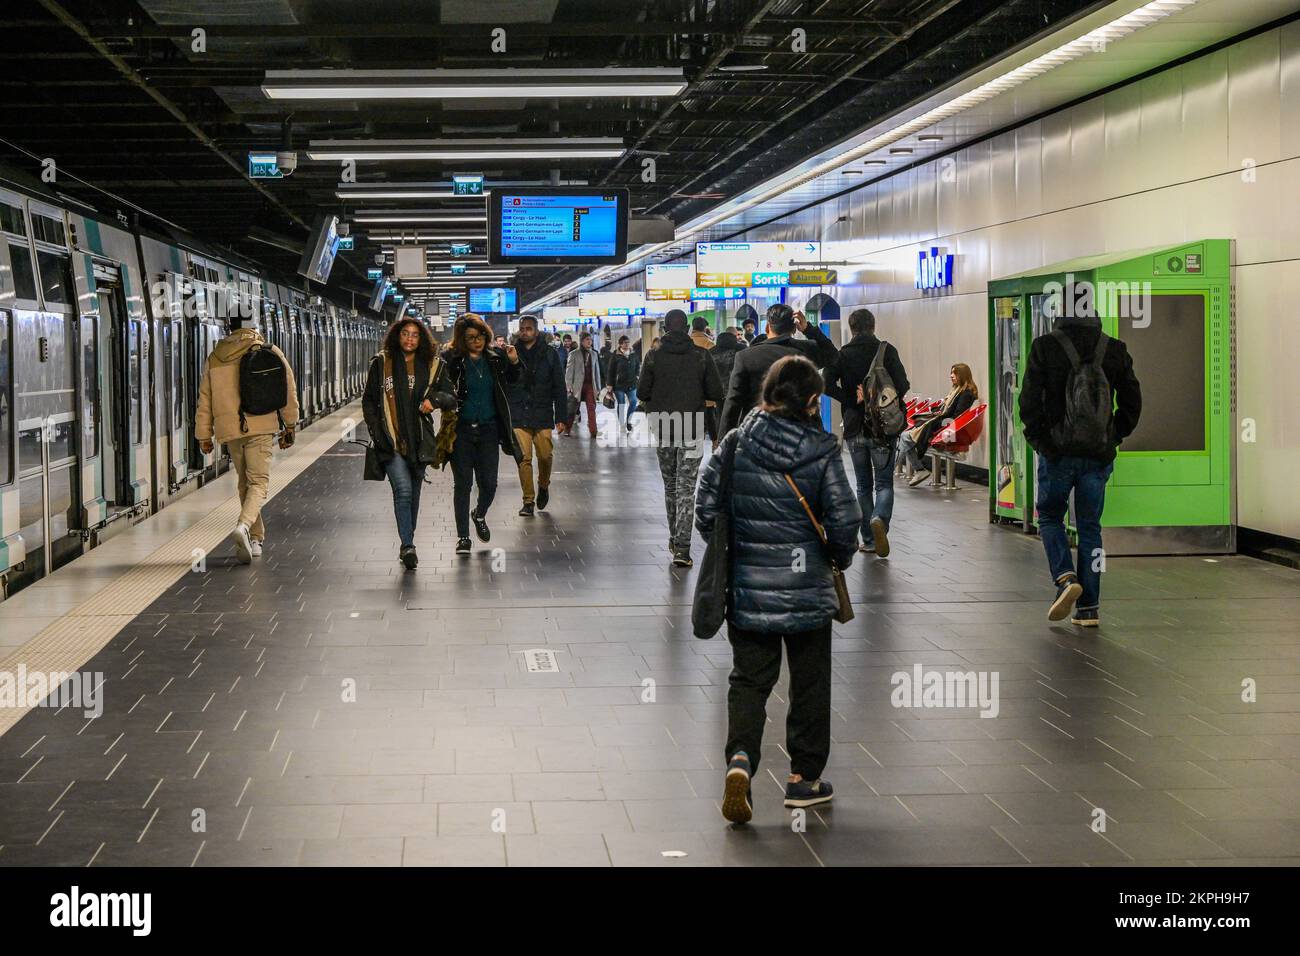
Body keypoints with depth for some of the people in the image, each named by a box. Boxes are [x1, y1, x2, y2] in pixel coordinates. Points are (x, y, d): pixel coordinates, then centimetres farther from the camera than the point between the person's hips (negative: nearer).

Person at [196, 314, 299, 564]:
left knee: (245, 483, 16)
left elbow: (204, 401, 11)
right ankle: (243, 525, -30)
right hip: (261, 427, -3)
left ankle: (255, 538, 21)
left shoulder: (214, 358, 9)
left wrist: (204, 436, 17)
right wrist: (290, 427, 15)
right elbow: (288, 391, 5)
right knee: (259, 481, -4)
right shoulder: (270, 353, 1)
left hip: (229, 430, 3)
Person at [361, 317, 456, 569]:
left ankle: (407, 544, 26)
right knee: (403, 490, -17)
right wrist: (377, 432, -3)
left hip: (419, 440, 3)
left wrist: (435, 398, -17)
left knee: (414, 494, 12)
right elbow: (368, 400, 8)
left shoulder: (433, 366, 6)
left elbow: (451, 398, 5)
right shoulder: (381, 363, 3)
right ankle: (407, 546, -20)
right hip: (391, 441, -3)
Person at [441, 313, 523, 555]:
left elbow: (511, 381, 22)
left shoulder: (494, 359, 5)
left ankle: (479, 515, 35)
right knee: (463, 484, 2)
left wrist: (514, 363, 4)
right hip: (461, 429, -3)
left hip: (488, 429, 3)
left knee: (489, 484, 4)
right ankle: (463, 536, 12)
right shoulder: (451, 360, -8)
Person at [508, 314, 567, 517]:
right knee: (524, 458, -3)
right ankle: (528, 501, 5)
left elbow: (559, 388, 5)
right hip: (518, 416, 0)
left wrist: (560, 417, -1)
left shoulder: (549, 355, 5)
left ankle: (543, 486, 28)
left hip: (542, 416, 0)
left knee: (546, 455, -2)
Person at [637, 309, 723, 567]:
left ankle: (674, 538, 27)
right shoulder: (701, 356, -6)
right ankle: (682, 548, -10)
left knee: (670, 485, 19)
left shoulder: (654, 356, -4)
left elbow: (642, 392, -3)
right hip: (692, 429, -1)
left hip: (663, 429, 2)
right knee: (686, 488, -1)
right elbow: (716, 393, -5)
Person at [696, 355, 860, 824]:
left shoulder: (736, 443, -4)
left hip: (746, 587, 2)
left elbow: (706, 508, -1)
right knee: (809, 681, 14)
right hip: (807, 587, -2)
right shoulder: (821, 451, -10)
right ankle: (804, 776, 21)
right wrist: (840, 557, 10)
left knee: (749, 679, 10)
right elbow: (843, 518, -10)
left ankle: (740, 759, -12)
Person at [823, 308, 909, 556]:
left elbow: (827, 384, -13)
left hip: (854, 429, 2)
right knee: (884, 483, 3)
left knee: (863, 485, 13)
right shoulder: (886, 351, -4)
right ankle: (879, 519, -26)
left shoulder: (843, 354, 1)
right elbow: (902, 385, -12)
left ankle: (869, 539, 13)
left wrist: (852, 401, -6)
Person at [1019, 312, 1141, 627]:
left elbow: (1029, 400, -10)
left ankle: (1065, 578, -9)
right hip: (1098, 455, 3)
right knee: (1090, 527, 10)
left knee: (1049, 517, 15)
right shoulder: (1115, 350, 2)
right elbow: (1132, 403, 6)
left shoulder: (1044, 347, -8)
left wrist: (1037, 439, 2)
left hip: (1057, 451, -3)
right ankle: (1089, 607, 8)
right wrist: (1113, 438, 16)